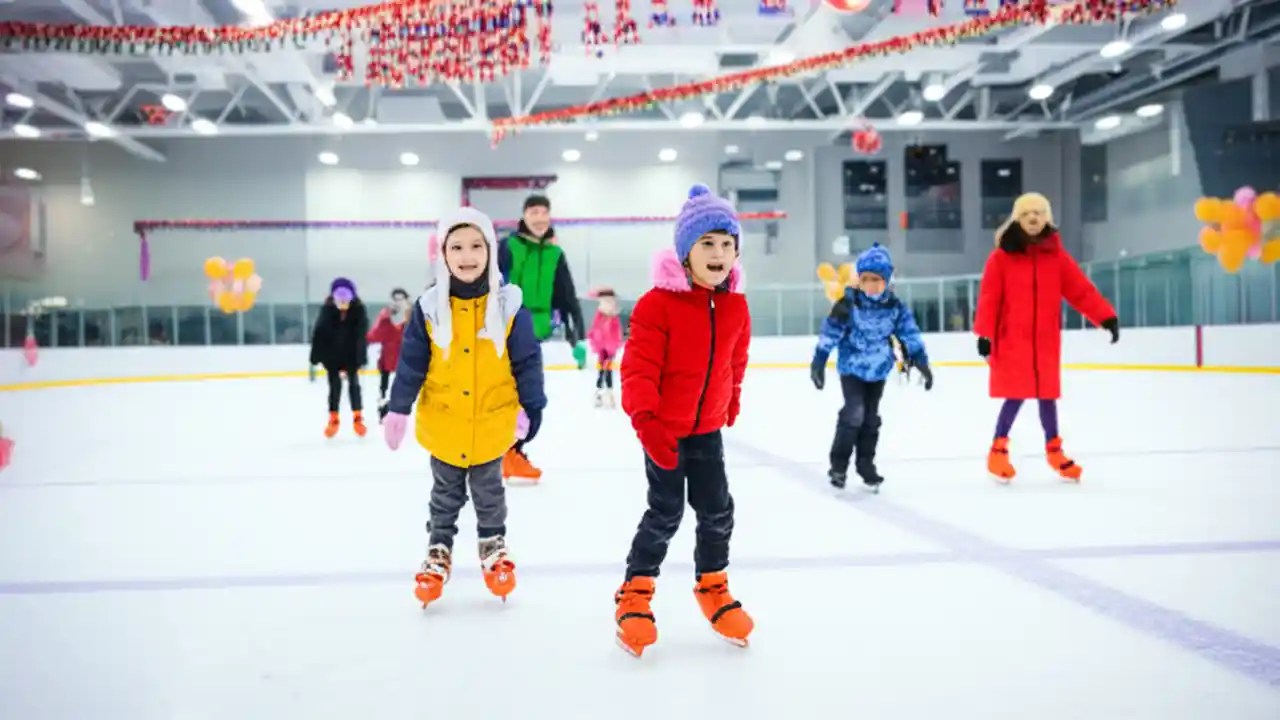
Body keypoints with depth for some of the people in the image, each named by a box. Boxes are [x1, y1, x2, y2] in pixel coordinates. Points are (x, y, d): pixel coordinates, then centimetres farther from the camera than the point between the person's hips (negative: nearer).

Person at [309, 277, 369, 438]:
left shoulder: (358, 310, -15)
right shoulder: (327, 310, -14)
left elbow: (362, 335, -12)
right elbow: (319, 334, -10)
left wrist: (361, 356, -15)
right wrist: (316, 355, -10)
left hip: (351, 355, 0)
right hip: (332, 355, 0)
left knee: (353, 384, 6)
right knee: (334, 385, 5)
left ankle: (358, 418, 18)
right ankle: (333, 419, 17)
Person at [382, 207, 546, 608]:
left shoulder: (508, 305, -10)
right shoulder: (429, 307, -9)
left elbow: (527, 361, -5)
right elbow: (411, 362, -4)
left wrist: (532, 407, -3)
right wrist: (398, 409, -4)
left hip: (491, 421, 0)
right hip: (443, 423, 1)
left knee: (489, 491, 17)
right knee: (445, 493, 17)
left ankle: (494, 548, 38)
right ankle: (438, 552, 33)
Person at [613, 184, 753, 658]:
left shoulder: (735, 305, -1)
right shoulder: (658, 303, -20)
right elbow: (638, 367, -22)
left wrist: (731, 401, 27)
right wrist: (644, 418, -31)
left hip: (707, 427, 6)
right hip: (663, 428, -5)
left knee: (718, 511, 11)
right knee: (666, 513, -1)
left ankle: (712, 587, 32)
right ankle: (635, 595, 17)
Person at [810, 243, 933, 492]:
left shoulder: (895, 307, -6)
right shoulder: (849, 303, -17)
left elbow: (910, 334, -1)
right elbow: (829, 333, -16)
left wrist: (921, 362, -3)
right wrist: (818, 362, -18)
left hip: (878, 371, 4)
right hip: (851, 368, -4)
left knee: (872, 419, 10)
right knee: (854, 413, -16)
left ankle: (866, 465, 23)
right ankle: (838, 464, -3)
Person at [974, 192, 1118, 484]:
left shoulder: (1056, 256, 5)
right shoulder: (1001, 257, -4)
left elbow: (1081, 290, 2)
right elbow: (989, 298, -7)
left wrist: (1106, 316, -7)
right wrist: (983, 333, -14)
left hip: (1046, 340, 3)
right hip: (1011, 340, -3)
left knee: (1048, 394, 12)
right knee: (1016, 395, -4)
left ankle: (1054, 450, 27)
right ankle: (998, 450, 12)